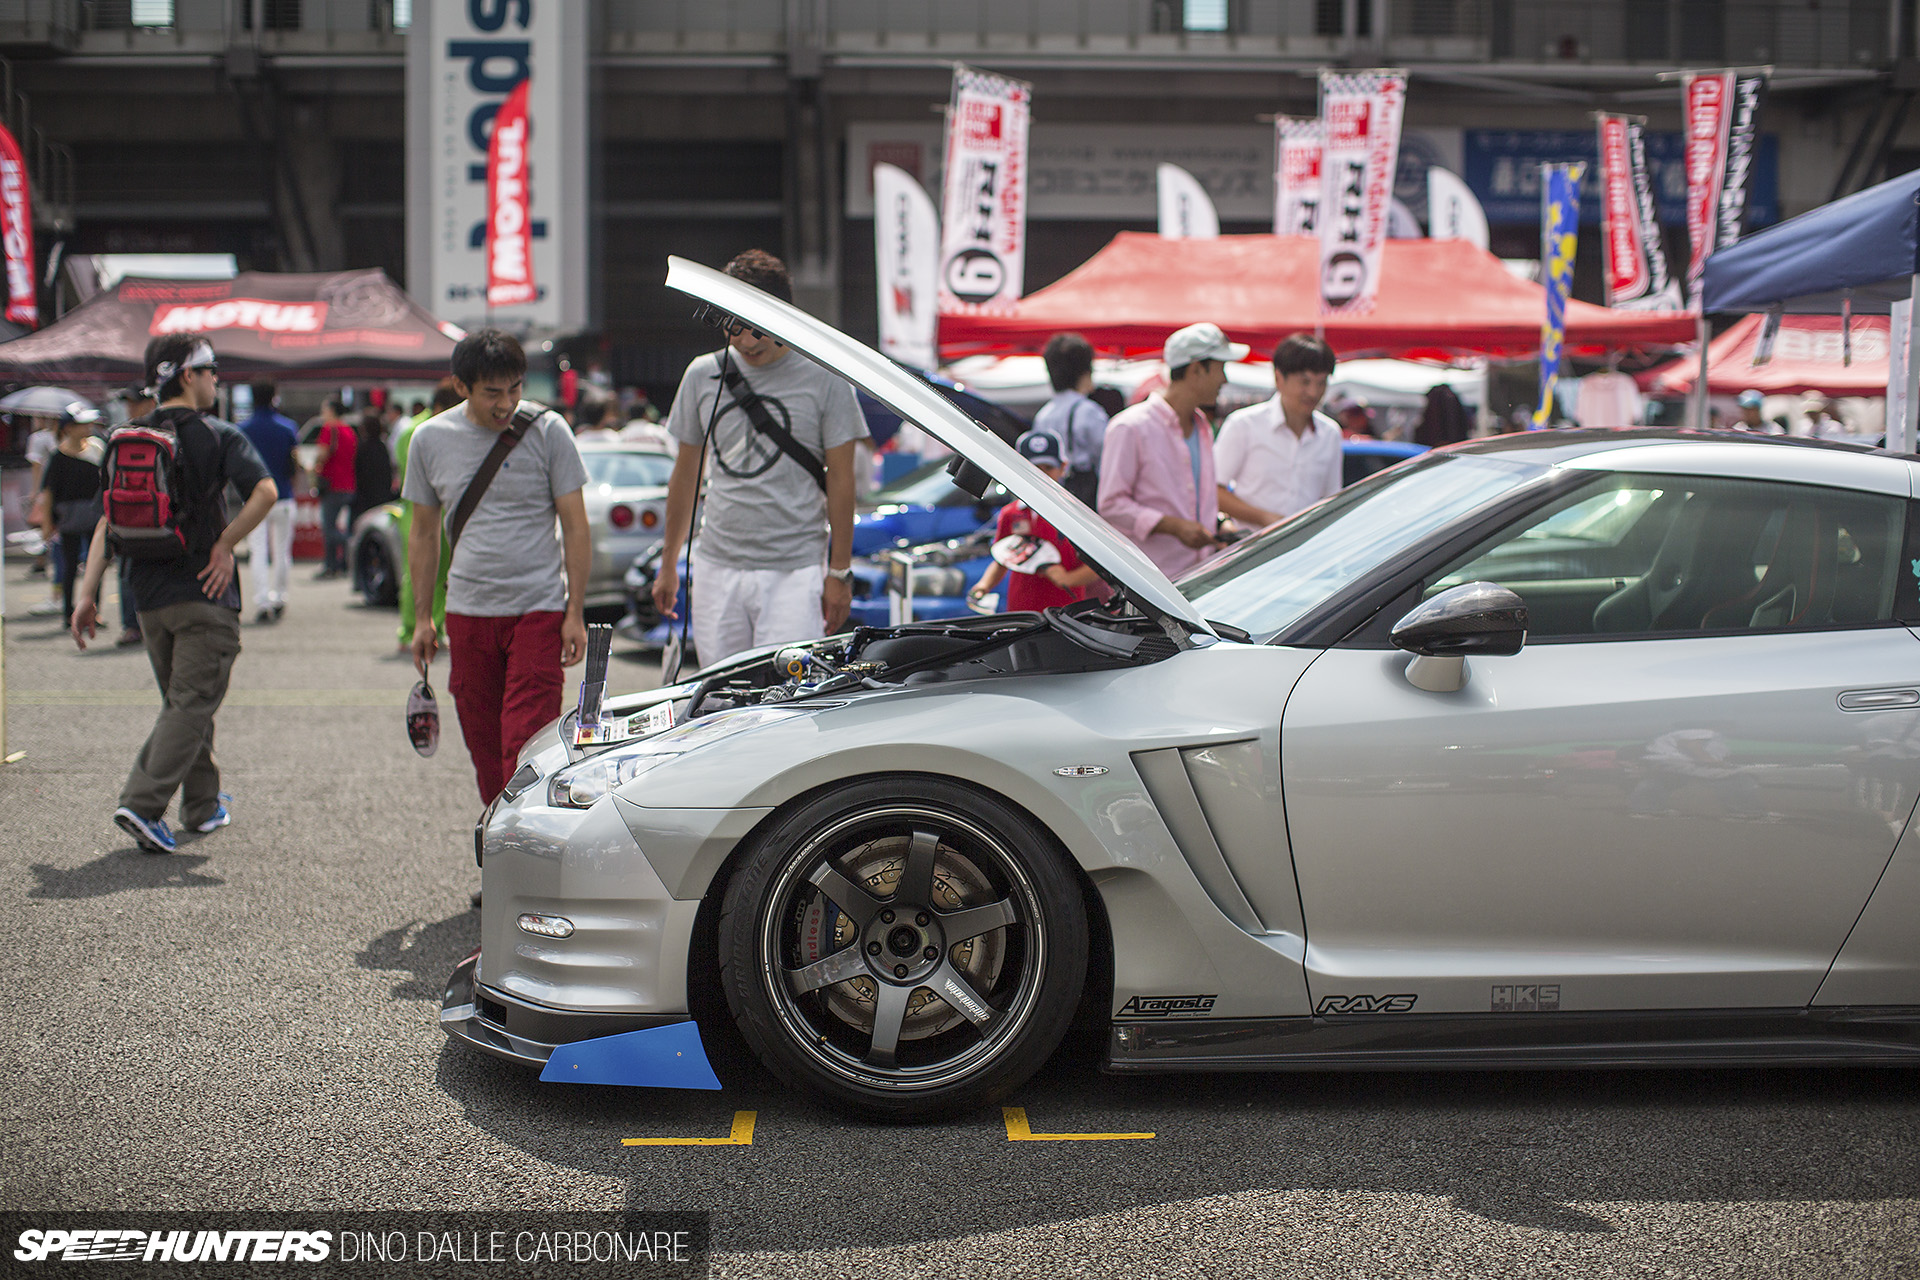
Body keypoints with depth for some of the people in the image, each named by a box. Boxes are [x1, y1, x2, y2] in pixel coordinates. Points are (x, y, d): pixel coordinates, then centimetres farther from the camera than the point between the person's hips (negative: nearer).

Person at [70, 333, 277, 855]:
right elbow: (264, 491, -22)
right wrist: (225, 545, -11)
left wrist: (87, 593, 4)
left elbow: (108, 520, 4)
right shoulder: (217, 435, -7)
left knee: (182, 702, 19)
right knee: (192, 704, -3)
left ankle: (203, 804, 27)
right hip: (205, 594, -6)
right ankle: (142, 804, -16)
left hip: (148, 595, 6)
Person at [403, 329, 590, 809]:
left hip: (539, 608, -3)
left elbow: (575, 525, 0)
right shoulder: (431, 439, 4)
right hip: (468, 612, 3)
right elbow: (423, 532, 14)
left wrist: (575, 613, -4)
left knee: (525, 749, -11)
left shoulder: (547, 431, -4)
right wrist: (422, 616, 12)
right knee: (484, 746, 7)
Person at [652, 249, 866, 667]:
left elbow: (840, 479, 1)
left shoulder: (823, 379, -2)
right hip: (717, 569, 4)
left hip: (795, 572, -4)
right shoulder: (703, 375, 9)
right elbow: (686, 473, 18)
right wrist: (668, 565, 19)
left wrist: (839, 571, -2)